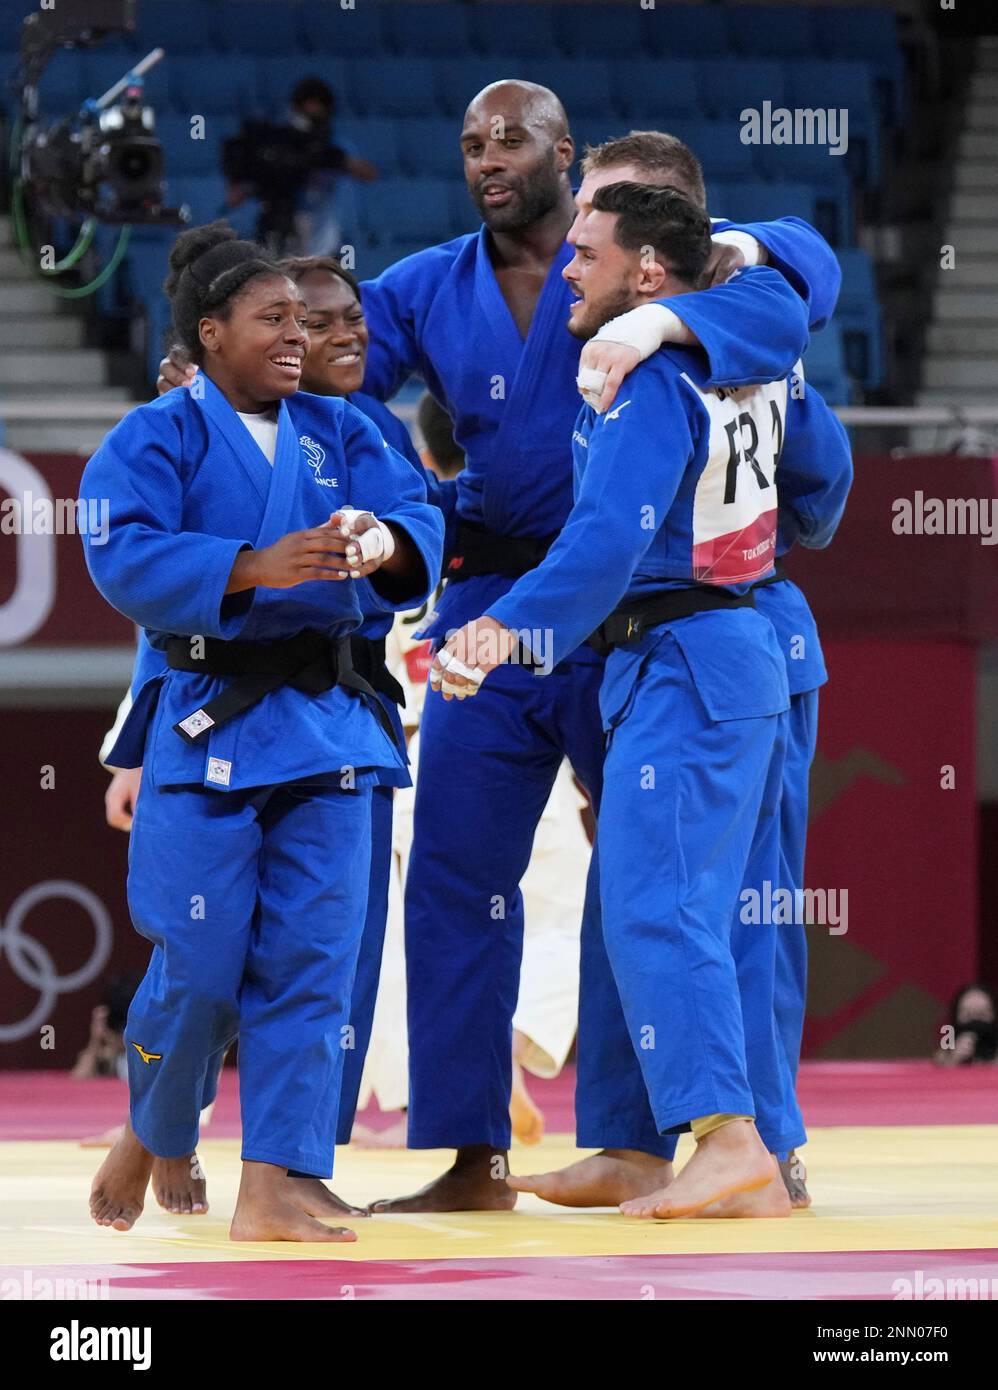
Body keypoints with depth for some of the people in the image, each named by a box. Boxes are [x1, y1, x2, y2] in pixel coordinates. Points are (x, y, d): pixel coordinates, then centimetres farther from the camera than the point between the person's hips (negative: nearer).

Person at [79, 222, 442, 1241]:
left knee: (310, 961, -3)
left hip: (326, 726, 4)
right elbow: (126, 557, -16)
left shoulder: (339, 433, 12)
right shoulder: (152, 439, -2)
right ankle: (147, 1139, 23)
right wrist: (255, 567, -30)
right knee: (198, 970, -5)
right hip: (207, 726, -4)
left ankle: (268, 1192, 0)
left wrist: (380, 543, -25)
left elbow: (414, 518, 0)